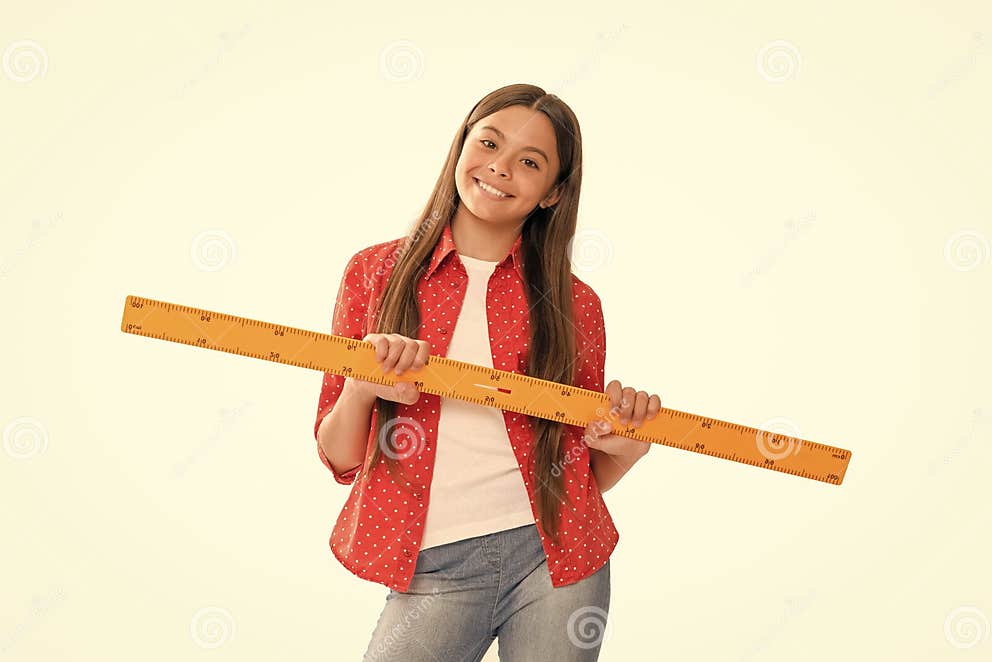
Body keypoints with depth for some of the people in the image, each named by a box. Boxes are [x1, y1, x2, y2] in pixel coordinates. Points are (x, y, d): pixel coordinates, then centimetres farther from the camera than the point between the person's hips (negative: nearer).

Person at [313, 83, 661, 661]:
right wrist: (358, 390, -17)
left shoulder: (573, 305, 2)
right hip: (435, 568, 0)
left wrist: (624, 450, -10)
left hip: (553, 558, 1)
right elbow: (340, 459, 2)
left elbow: (583, 475, 10)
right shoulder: (376, 273, 0)